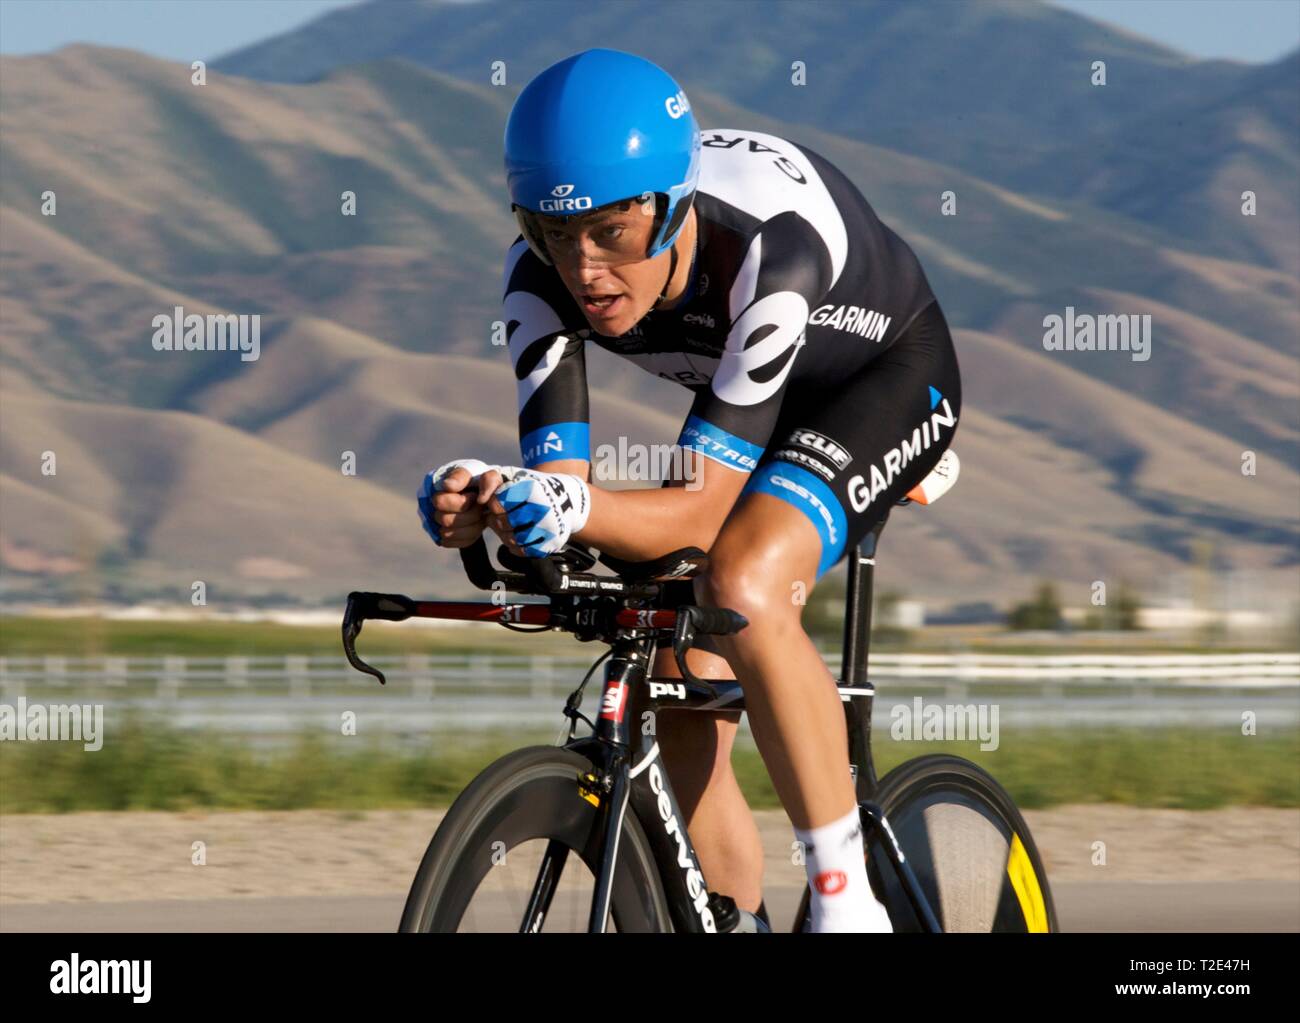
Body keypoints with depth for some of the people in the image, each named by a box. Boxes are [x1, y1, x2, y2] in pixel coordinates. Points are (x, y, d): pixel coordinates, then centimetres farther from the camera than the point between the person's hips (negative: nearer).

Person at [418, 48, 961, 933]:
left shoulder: (768, 251, -40)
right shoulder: (545, 277, -26)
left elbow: (703, 508, -40)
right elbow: (556, 482, -28)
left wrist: (576, 508, -59)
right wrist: (484, 503, -50)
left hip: (888, 376, -6)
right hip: (751, 402, 6)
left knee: (744, 585, -33)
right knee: (673, 733, -5)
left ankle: (848, 899, -23)